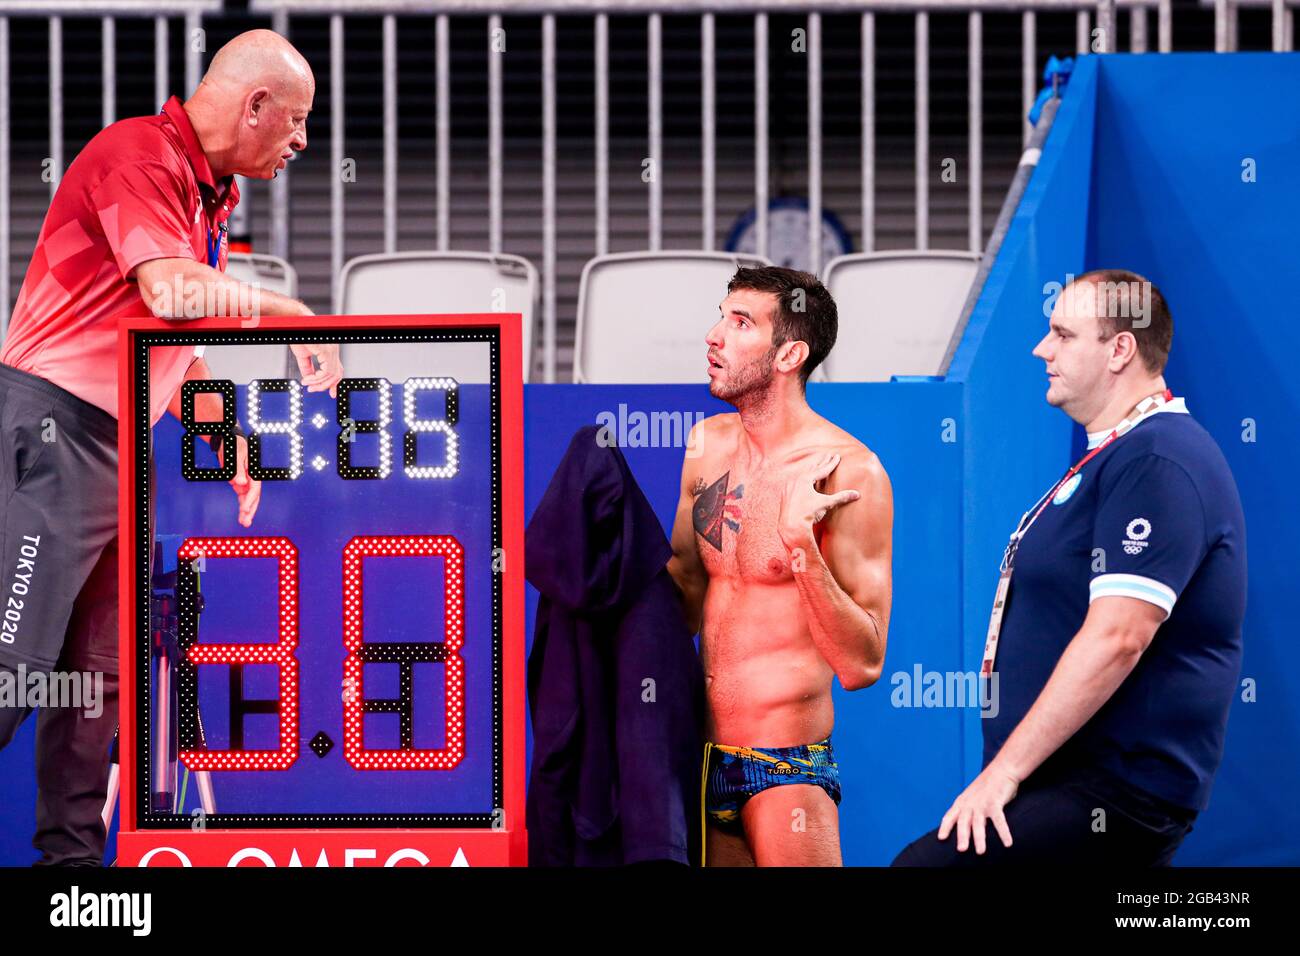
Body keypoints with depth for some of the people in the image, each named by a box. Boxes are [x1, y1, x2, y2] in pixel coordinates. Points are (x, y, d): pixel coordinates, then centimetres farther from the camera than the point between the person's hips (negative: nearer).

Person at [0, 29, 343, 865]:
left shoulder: (208, 195, 18)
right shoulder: (139, 154, -12)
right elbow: (171, 290, -25)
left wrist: (228, 438, 18)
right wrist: (291, 312, -13)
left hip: (124, 444, 10)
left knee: (100, 670, 11)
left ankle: (73, 851, 17)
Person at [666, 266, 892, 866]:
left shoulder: (847, 471, -14)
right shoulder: (709, 445, 6)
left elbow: (861, 665, -19)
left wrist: (801, 542, -28)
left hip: (787, 771, -7)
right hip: (704, 764, 7)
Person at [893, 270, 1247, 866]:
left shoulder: (1158, 463, -16)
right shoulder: (1115, 457, 20)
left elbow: (1116, 639, -24)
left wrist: (1005, 770, -23)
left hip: (1116, 795, -11)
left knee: (926, 863, -26)